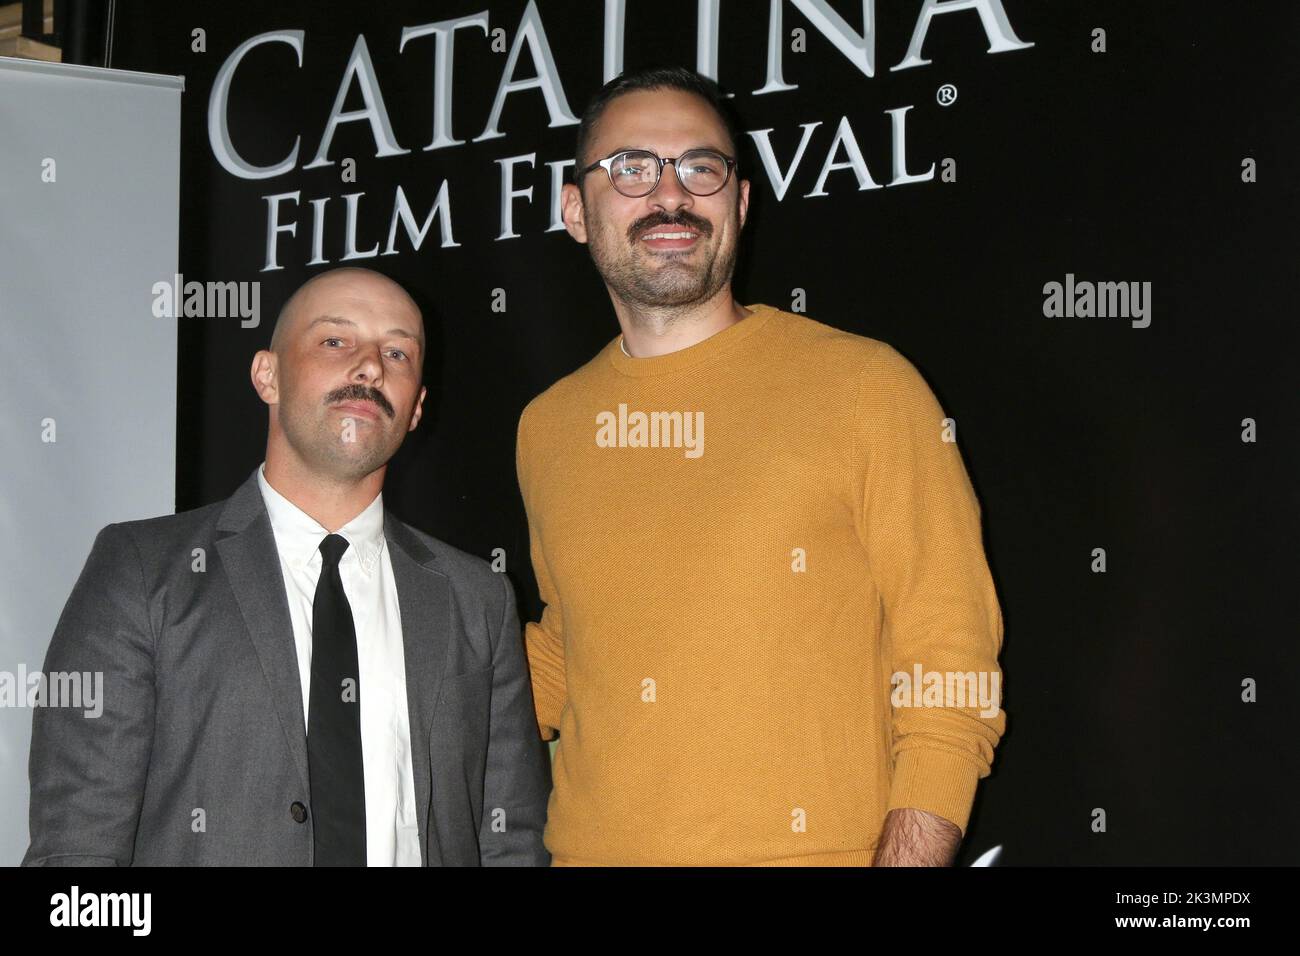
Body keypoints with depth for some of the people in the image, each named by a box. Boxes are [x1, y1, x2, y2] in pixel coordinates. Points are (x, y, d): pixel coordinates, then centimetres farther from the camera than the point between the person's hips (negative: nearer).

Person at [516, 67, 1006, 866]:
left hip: (811, 847, -4)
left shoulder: (864, 386, -7)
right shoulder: (547, 428, 6)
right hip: (590, 845, 4)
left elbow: (951, 684, -9)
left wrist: (906, 855, -20)